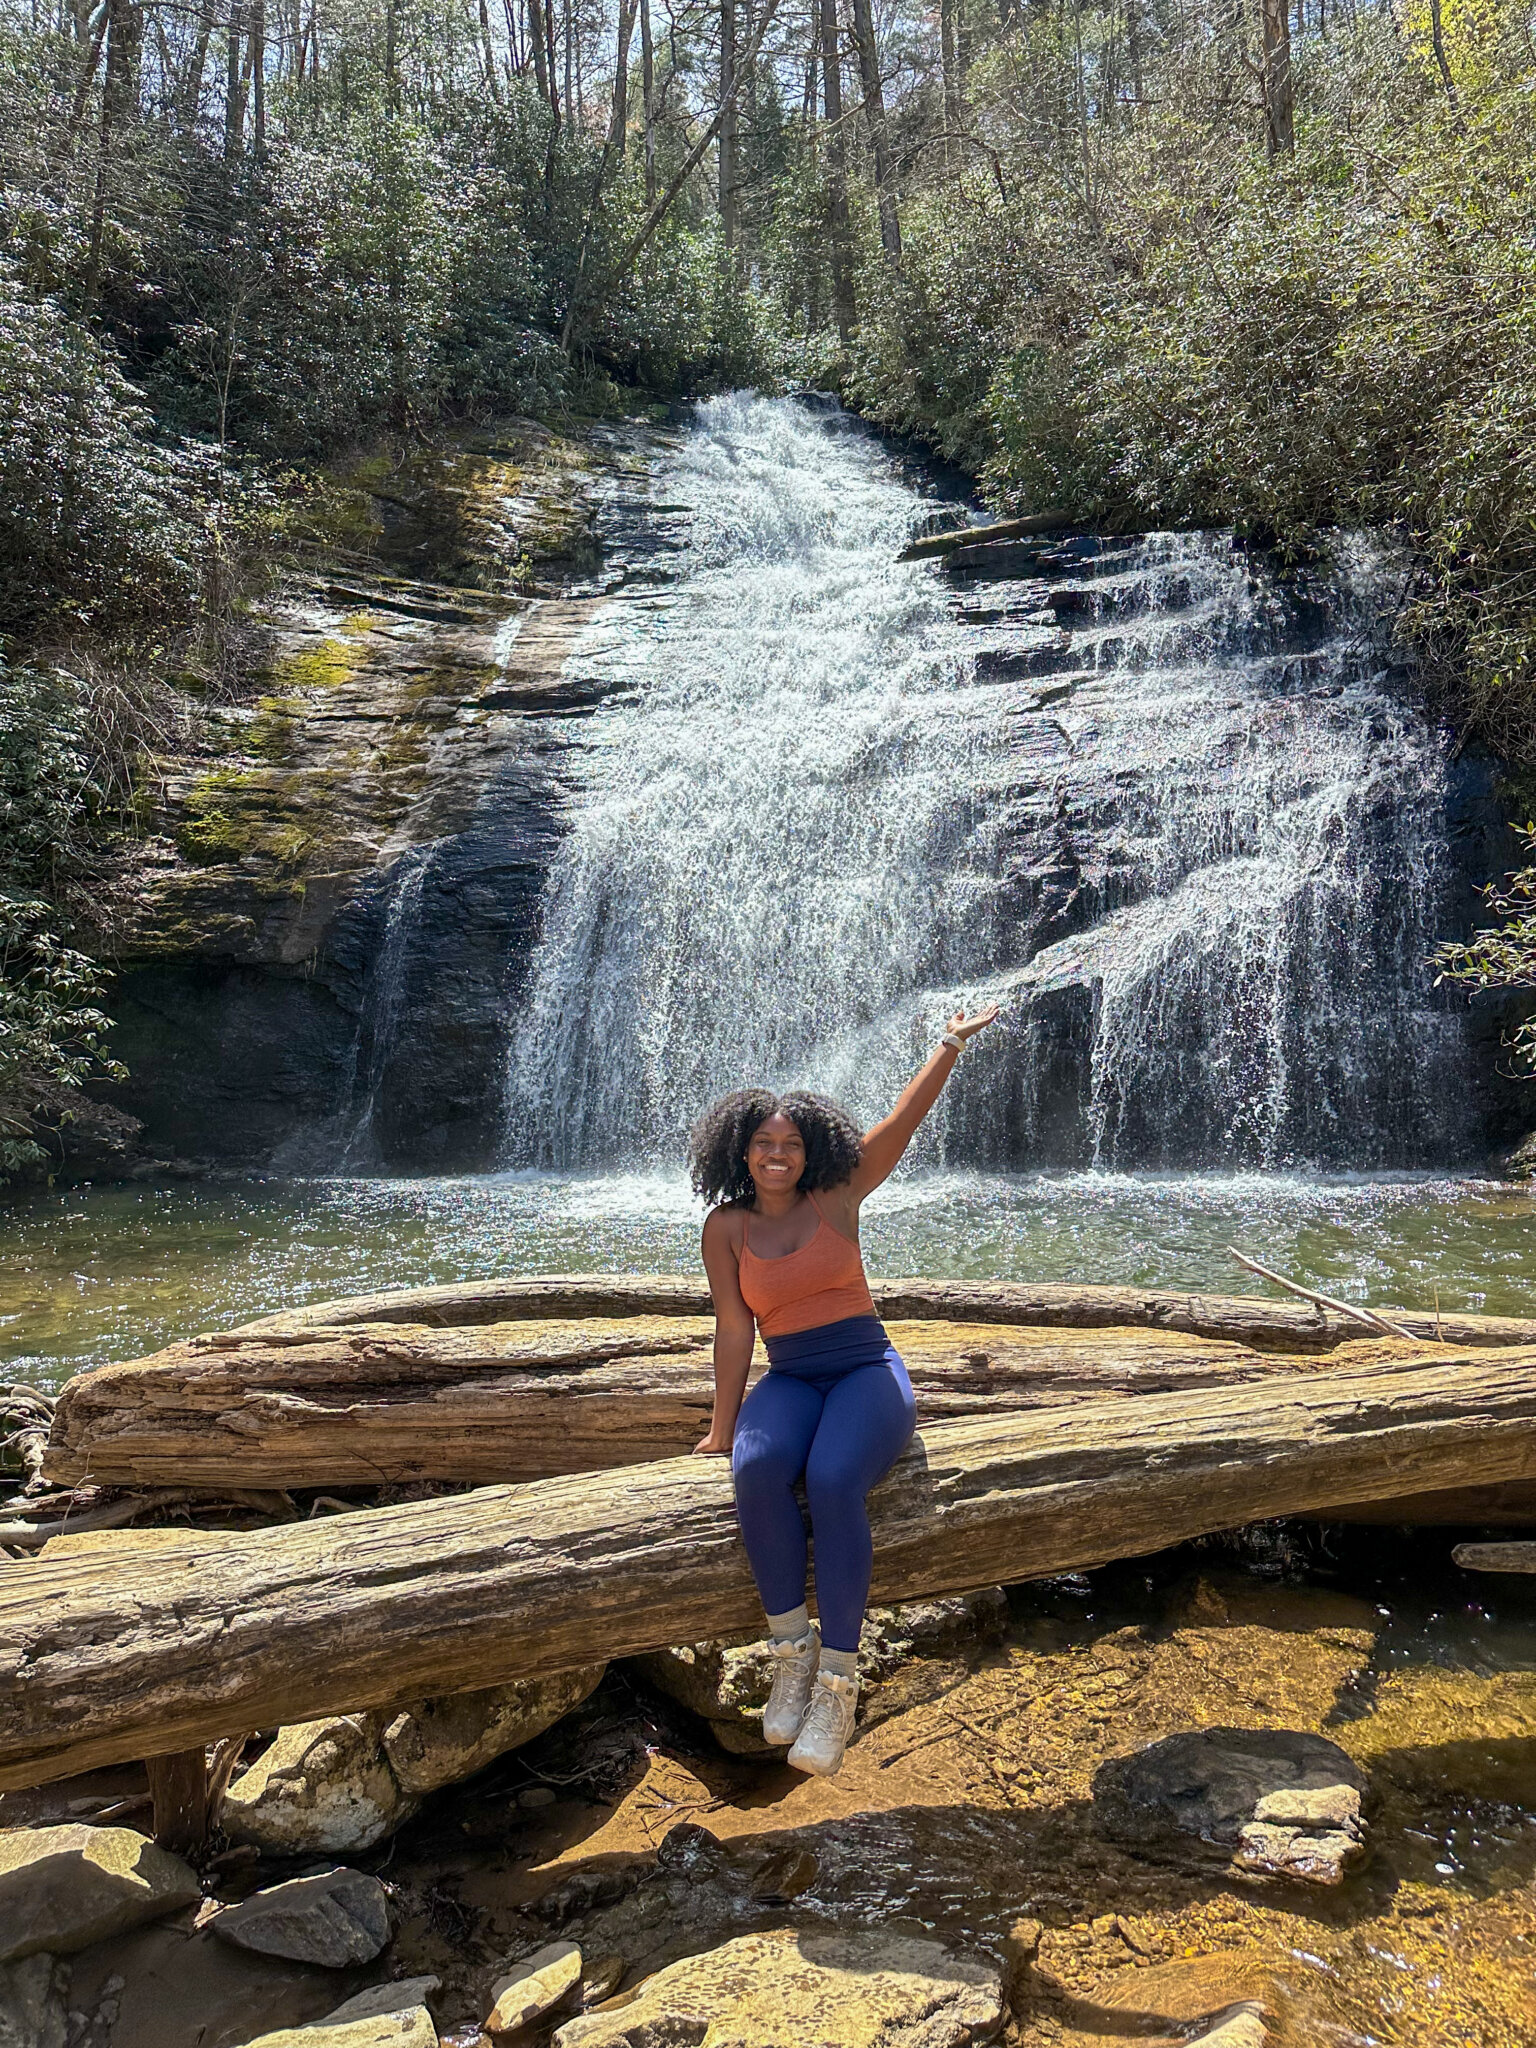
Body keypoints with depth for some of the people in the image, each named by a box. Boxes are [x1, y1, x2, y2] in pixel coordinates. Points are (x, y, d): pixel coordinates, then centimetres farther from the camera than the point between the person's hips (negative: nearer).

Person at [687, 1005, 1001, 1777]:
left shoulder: (836, 1195, 2)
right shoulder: (726, 1227, 2)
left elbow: (904, 1119, 1)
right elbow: (733, 1328, 1)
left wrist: (952, 1043, 0)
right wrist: (722, 1427, -1)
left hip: (867, 1372, -1)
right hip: (789, 1383, 2)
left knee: (832, 1481, -32)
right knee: (757, 1469, -33)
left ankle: (837, 1681, -24)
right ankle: (790, 1647, -18)